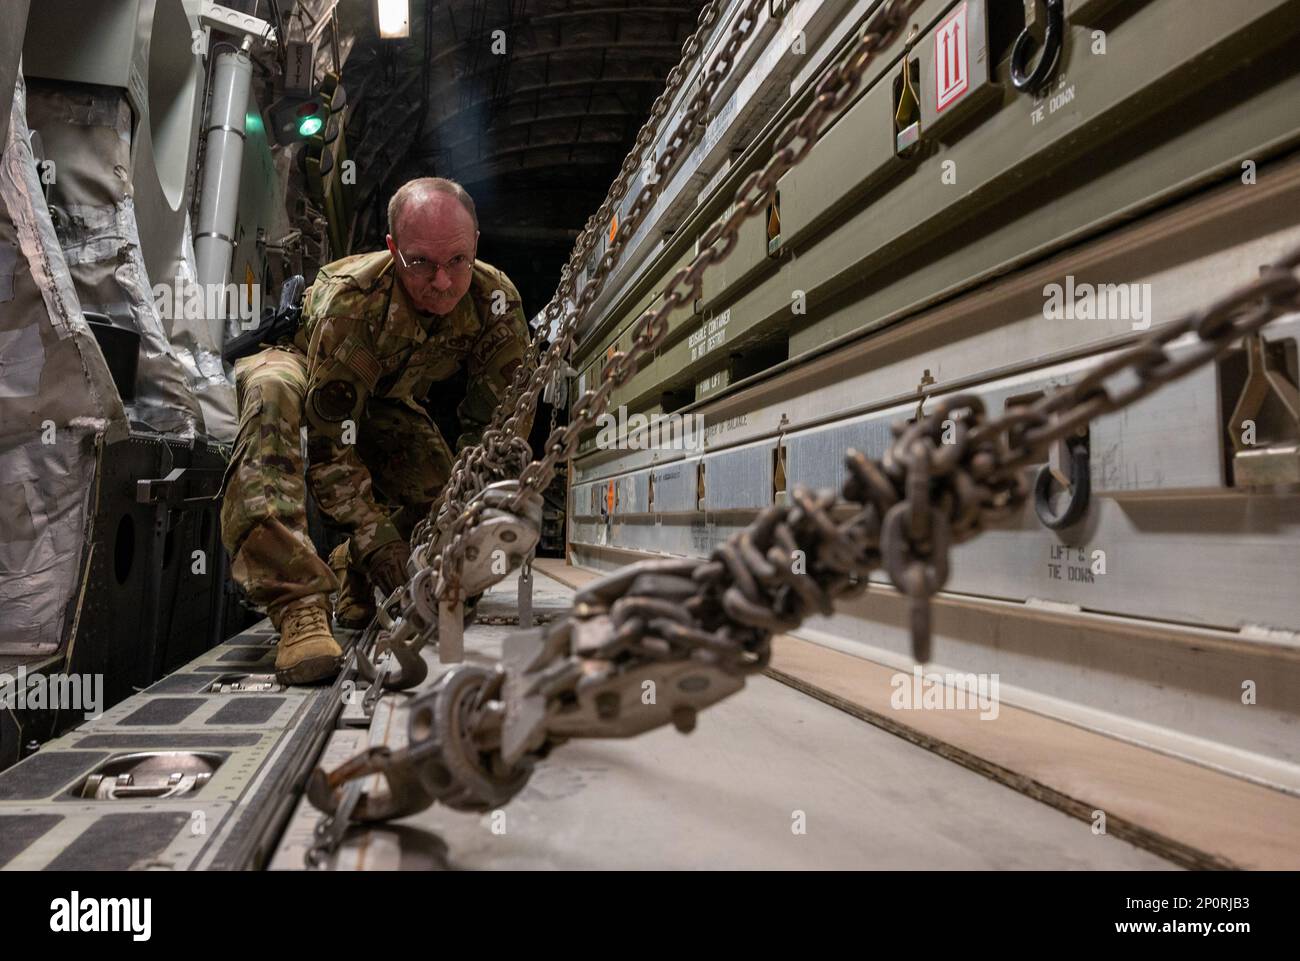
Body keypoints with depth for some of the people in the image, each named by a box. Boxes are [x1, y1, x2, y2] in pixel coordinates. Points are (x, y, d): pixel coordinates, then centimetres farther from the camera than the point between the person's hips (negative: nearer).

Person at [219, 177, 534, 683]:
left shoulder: (497, 301, -27)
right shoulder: (350, 300, -38)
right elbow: (331, 444, -37)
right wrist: (377, 536, -45)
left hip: (387, 398, 4)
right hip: (301, 365, -4)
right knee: (271, 396, -40)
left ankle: (352, 577, 9)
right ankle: (299, 605, -47)